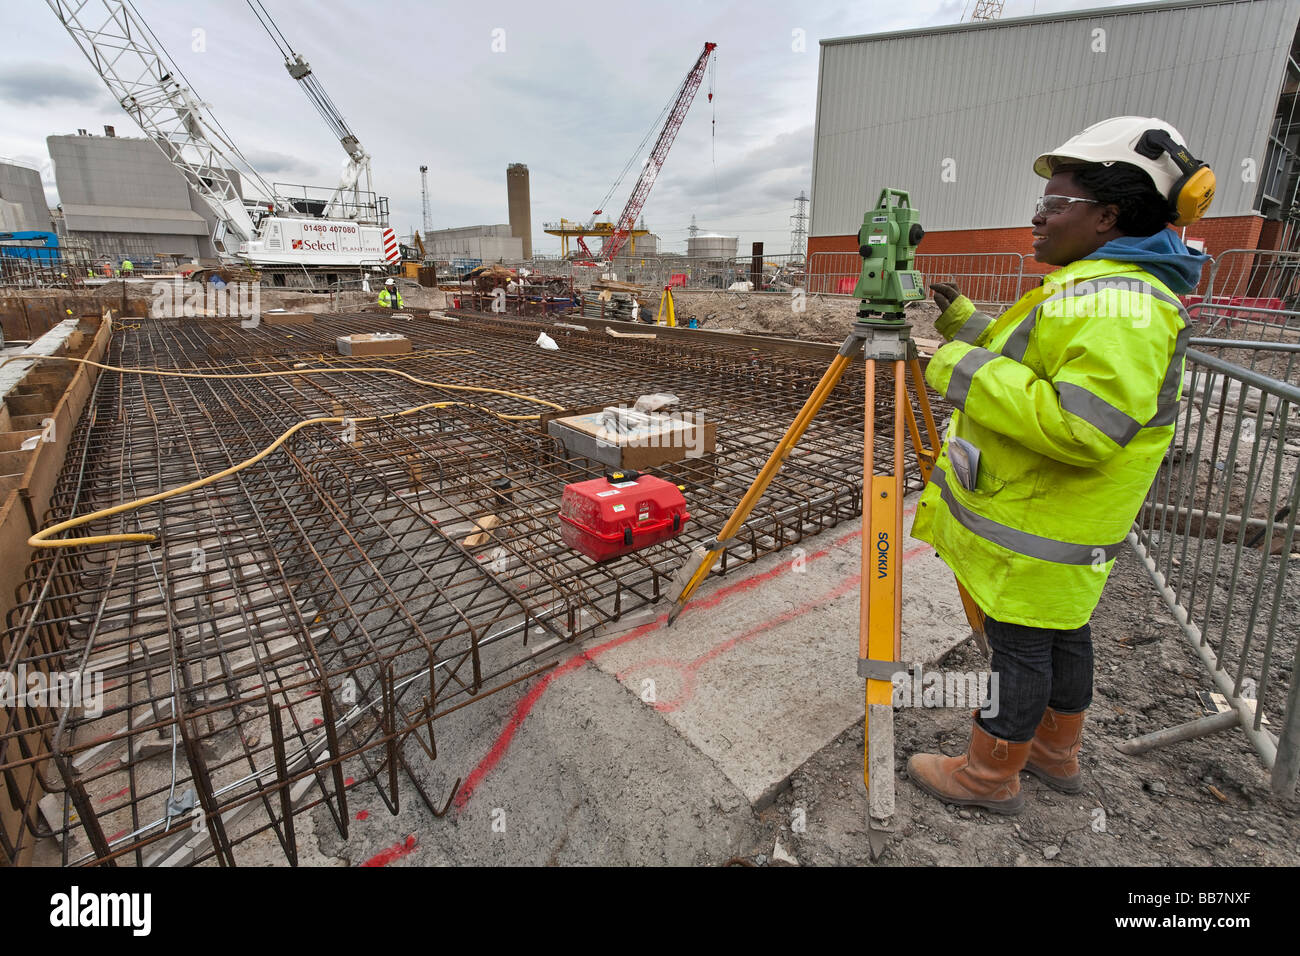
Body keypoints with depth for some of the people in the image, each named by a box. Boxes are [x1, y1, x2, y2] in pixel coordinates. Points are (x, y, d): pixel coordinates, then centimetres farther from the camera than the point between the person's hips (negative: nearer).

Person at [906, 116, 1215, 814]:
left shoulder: (1117, 304, -23)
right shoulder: (1097, 286, 12)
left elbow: (1080, 429, -31)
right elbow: (1033, 374, 20)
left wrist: (968, 371, -27)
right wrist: (967, 326, 11)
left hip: (1039, 530, -10)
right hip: (1051, 520, 10)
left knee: (1019, 645, 4)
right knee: (1060, 634, 21)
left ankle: (988, 776, 23)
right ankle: (1056, 754, 41)